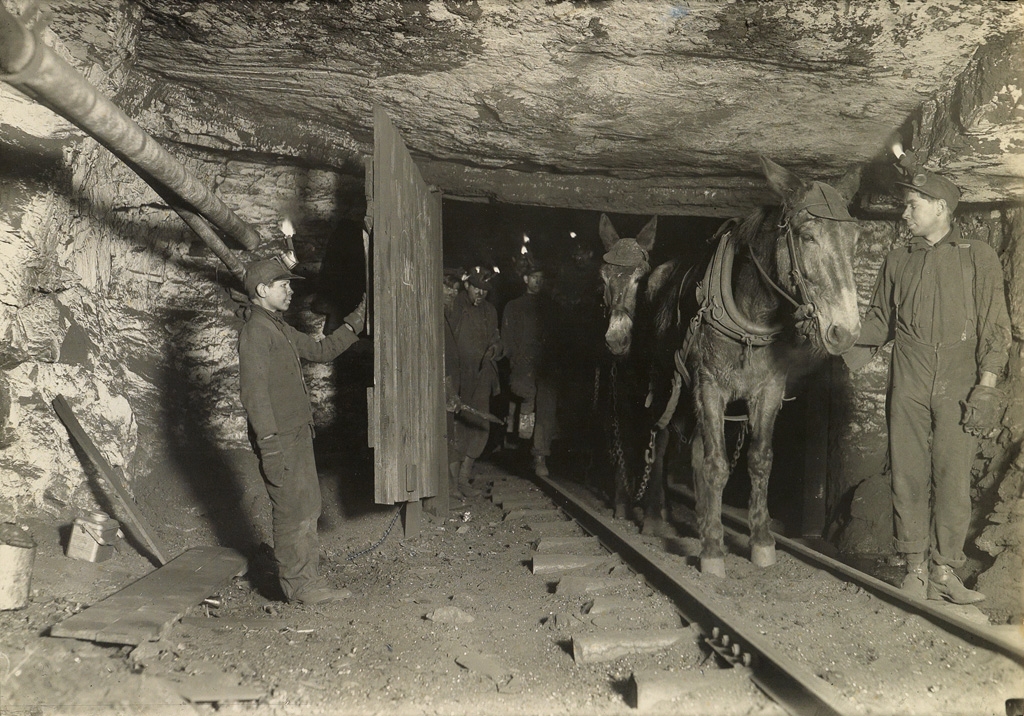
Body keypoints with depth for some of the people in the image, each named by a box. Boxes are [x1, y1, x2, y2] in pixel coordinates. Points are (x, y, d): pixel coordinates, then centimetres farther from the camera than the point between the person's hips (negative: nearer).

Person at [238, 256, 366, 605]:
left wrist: (357, 320, 18)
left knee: (307, 507, 14)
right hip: (280, 439, -10)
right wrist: (269, 446, -22)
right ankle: (299, 587, 10)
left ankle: (309, 582, 24)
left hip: (297, 434, 10)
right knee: (293, 512, -2)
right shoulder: (255, 331, -14)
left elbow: (322, 350, 24)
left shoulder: (279, 328, 17)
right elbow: (255, 393, -20)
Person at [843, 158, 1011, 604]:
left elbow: (995, 325, 2)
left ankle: (945, 570, 8)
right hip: (908, 387, 2)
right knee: (908, 477, 3)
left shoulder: (979, 256, 5)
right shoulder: (897, 262, 13)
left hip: (959, 388, -2)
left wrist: (986, 384, -7)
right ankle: (915, 567, 13)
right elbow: (879, 318, 18)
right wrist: (849, 357, 2)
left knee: (952, 480, -2)